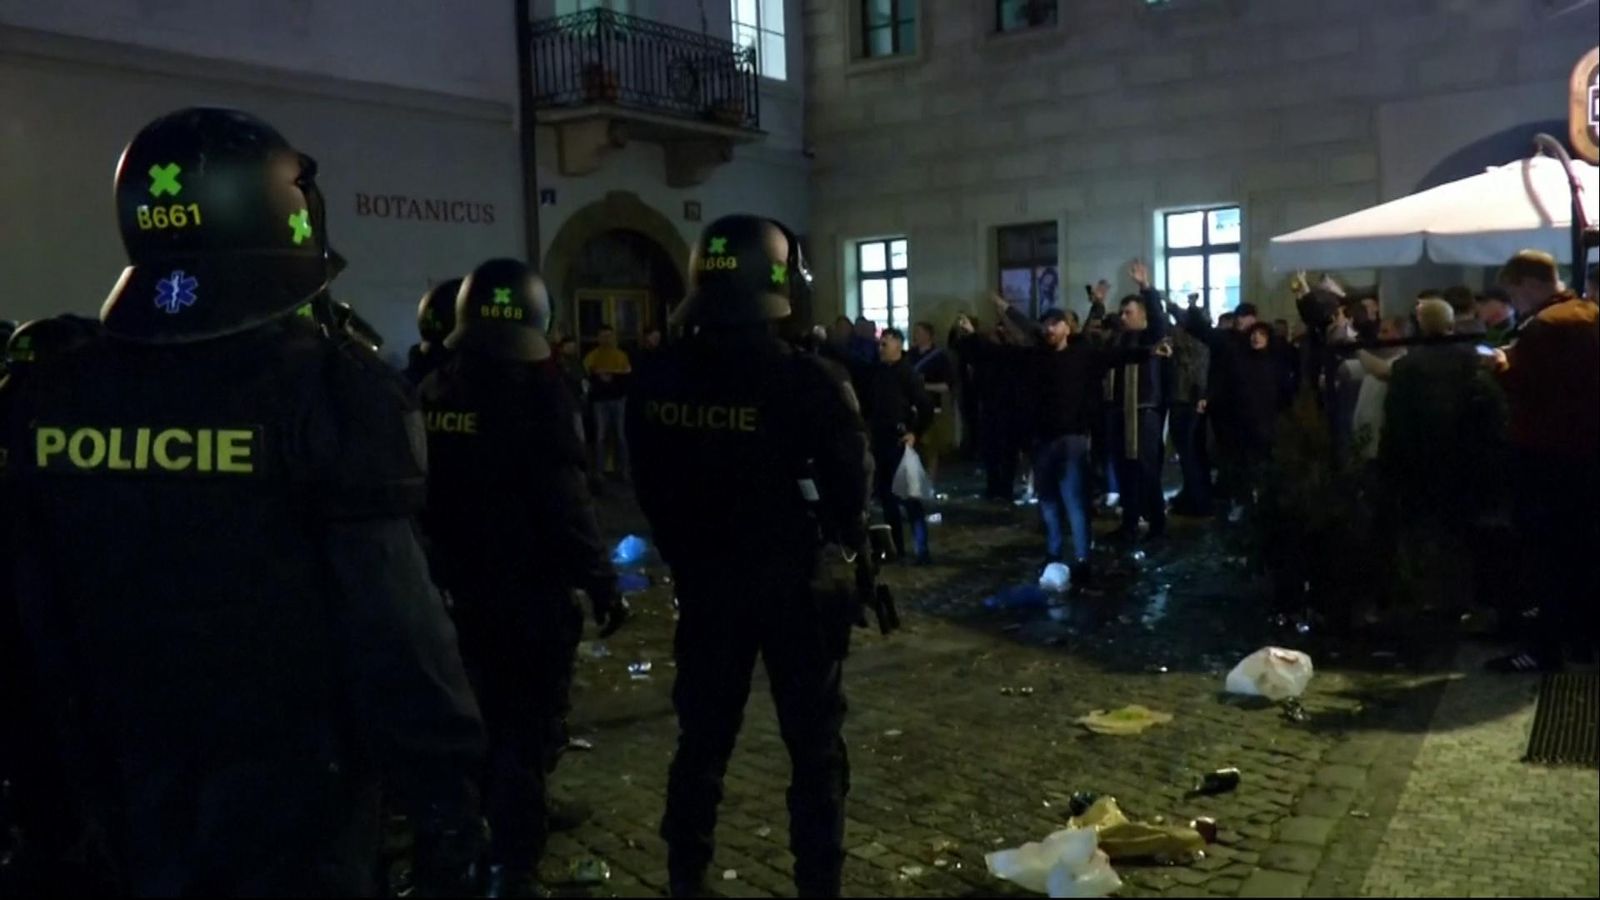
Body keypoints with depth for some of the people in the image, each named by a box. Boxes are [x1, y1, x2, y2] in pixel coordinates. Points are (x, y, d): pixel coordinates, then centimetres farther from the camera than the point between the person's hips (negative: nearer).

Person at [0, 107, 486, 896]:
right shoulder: (330, 388, -19)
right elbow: (394, 627, -21)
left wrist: (81, 772, 19)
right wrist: (443, 796, -12)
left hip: (136, 800, 5)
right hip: (293, 798, -4)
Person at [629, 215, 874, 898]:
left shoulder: (662, 382, -5)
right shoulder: (809, 381, -19)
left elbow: (652, 489, 4)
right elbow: (851, 485, -13)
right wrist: (848, 553, 6)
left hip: (704, 583, 4)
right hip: (796, 584, -4)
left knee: (702, 734, 17)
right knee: (813, 743, 9)